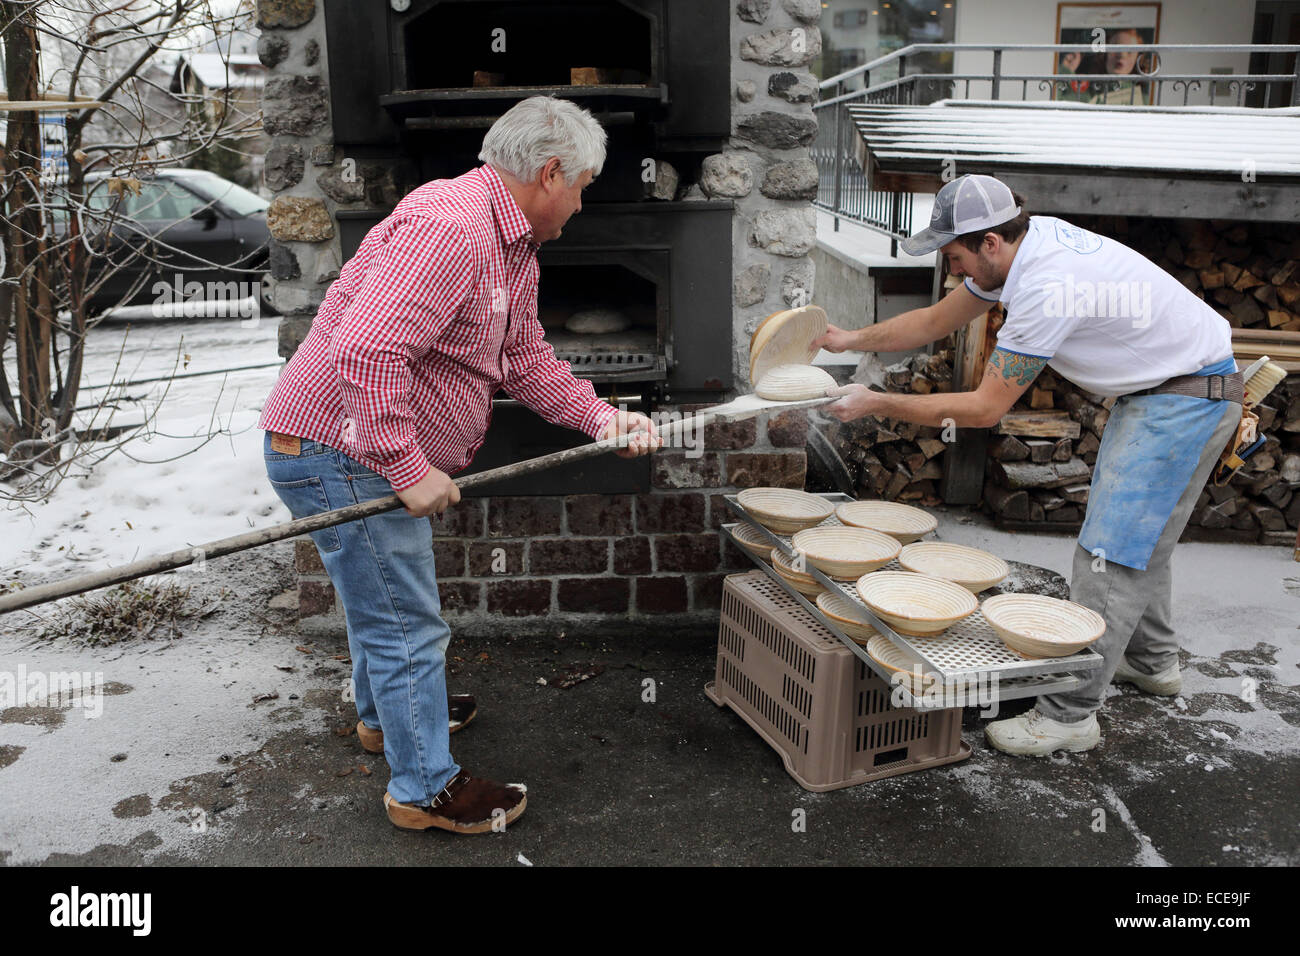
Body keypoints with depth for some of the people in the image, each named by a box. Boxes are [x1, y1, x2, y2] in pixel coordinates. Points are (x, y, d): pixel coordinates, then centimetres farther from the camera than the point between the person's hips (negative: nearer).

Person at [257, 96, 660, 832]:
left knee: (389, 599, 28)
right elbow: (366, 350, -33)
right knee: (409, 624, 0)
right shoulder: (448, 227, -25)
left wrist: (602, 418, 0)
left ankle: (384, 714, 52)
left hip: (376, 458, 11)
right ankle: (427, 790, 17)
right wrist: (410, 469, -29)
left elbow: (527, 359, 13)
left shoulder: (514, 247, 11)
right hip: (339, 451, -11)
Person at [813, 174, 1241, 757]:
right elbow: (938, 320, 9)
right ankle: (1152, 660, 40)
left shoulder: (1047, 287, -32)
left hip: (1190, 397, -10)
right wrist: (851, 340, 9)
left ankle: (1070, 714, -5)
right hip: (1153, 388, 10)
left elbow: (984, 408, -28)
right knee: (1137, 535, 22)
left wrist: (876, 404, -23)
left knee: (1110, 551, -11)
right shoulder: (1022, 243, -4)